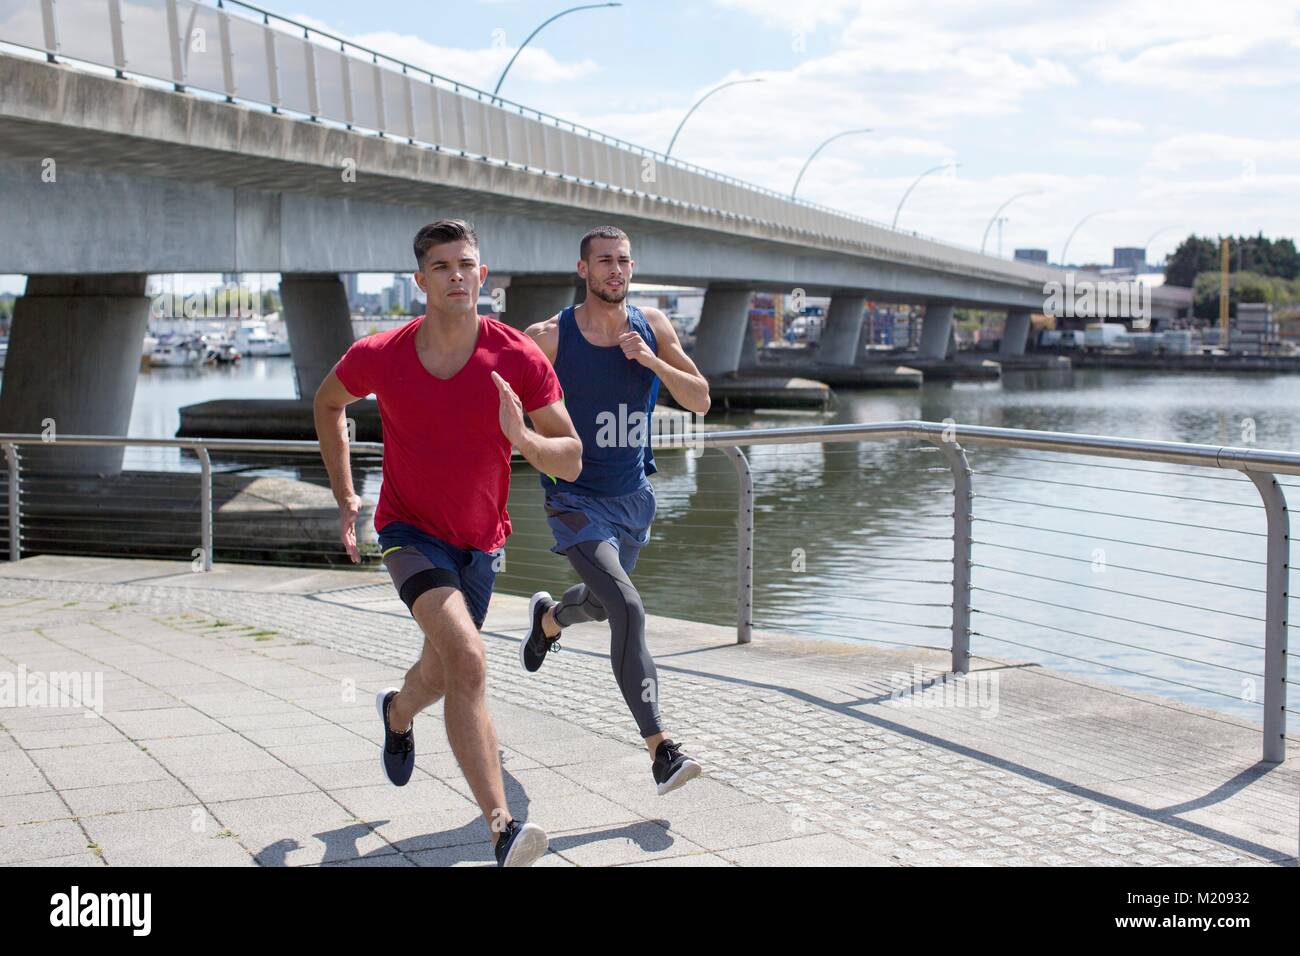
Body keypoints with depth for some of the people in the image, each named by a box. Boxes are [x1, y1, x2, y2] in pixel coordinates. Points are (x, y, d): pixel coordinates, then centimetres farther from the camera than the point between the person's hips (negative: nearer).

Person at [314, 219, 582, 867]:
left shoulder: (520, 359, -15)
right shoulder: (378, 357, -14)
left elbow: (571, 461, -11)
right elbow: (328, 403, 10)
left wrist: (522, 437, -32)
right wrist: (344, 496, 6)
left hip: (480, 541, 3)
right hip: (410, 529, -3)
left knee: (440, 675, 21)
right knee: (466, 658, -27)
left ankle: (398, 712, 60)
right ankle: (501, 828, -31)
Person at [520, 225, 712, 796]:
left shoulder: (652, 327, -1)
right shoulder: (549, 337, -12)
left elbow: (701, 402, -4)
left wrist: (652, 361, -18)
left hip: (633, 497, 6)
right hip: (575, 497, -6)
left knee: (601, 601, 27)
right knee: (627, 608, -23)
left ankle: (547, 620, 64)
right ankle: (660, 751, -22)